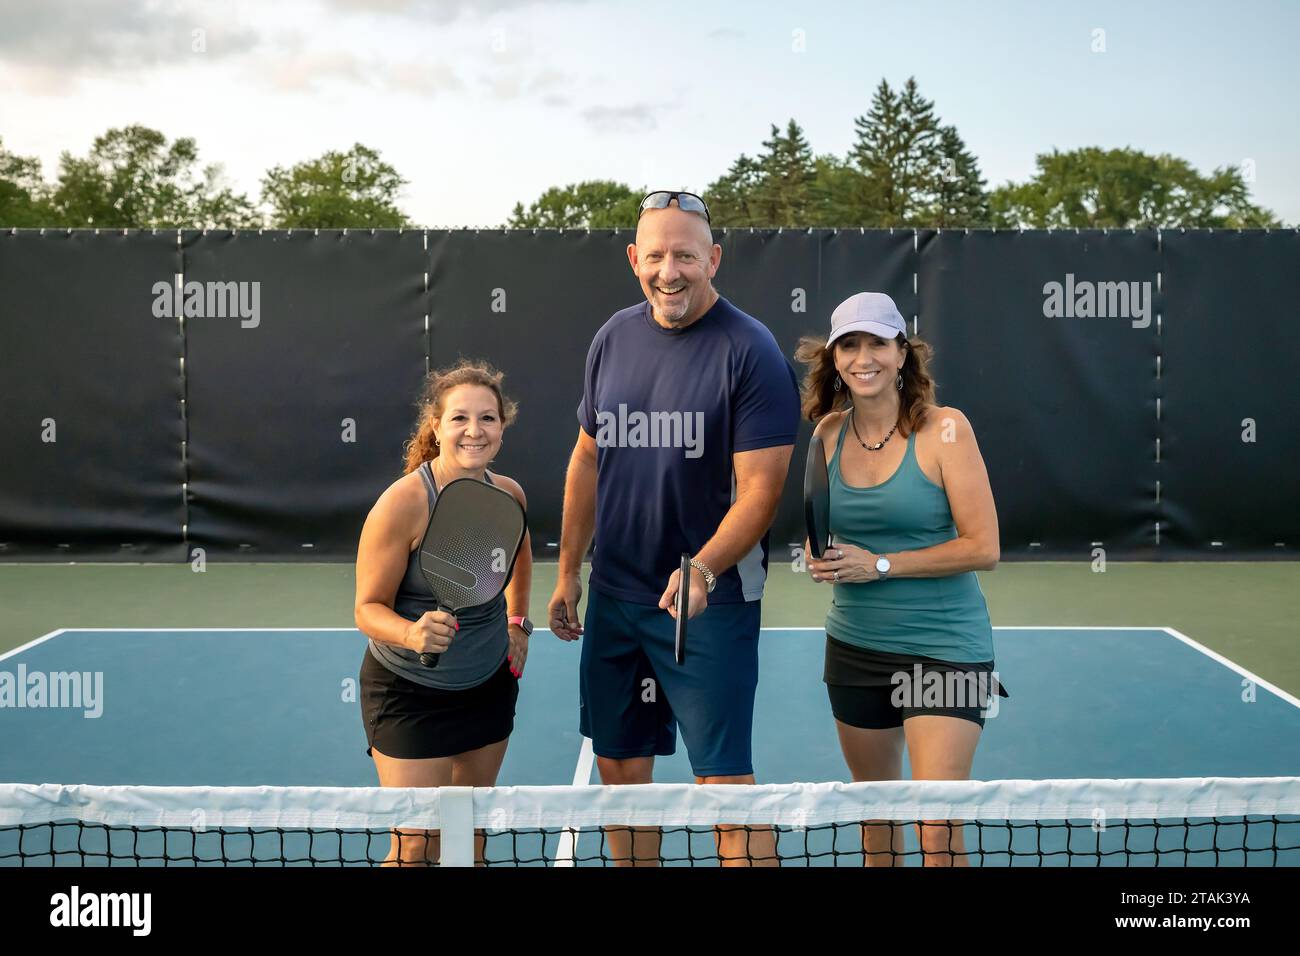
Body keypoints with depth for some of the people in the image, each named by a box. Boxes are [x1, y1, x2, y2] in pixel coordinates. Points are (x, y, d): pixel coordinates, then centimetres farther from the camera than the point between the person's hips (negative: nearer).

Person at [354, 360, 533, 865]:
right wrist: (412, 634, -37)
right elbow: (368, 607, -18)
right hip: (409, 693, -5)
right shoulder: (403, 503, -22)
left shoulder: (508, 495, -5)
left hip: (490, 686, 5)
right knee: (417, 845, -5)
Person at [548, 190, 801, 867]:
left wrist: (703, 570, -30)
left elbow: (760, 489, -15)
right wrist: (568, 570, 14)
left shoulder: (751, 352, -12)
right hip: (613, 596, 6)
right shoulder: (613, 338, 6)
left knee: (724, 778, -4)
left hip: (710, 601, -6)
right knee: (620, 767, 14)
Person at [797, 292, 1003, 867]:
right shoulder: (828, 434, 3)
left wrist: (879, 565, -17)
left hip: (943, 648, -5)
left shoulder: (944, 429, -11)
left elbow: (983, 547, -13)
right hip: (854, 646, 5)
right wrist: (823, 560, -5)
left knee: (939, 828, -9)